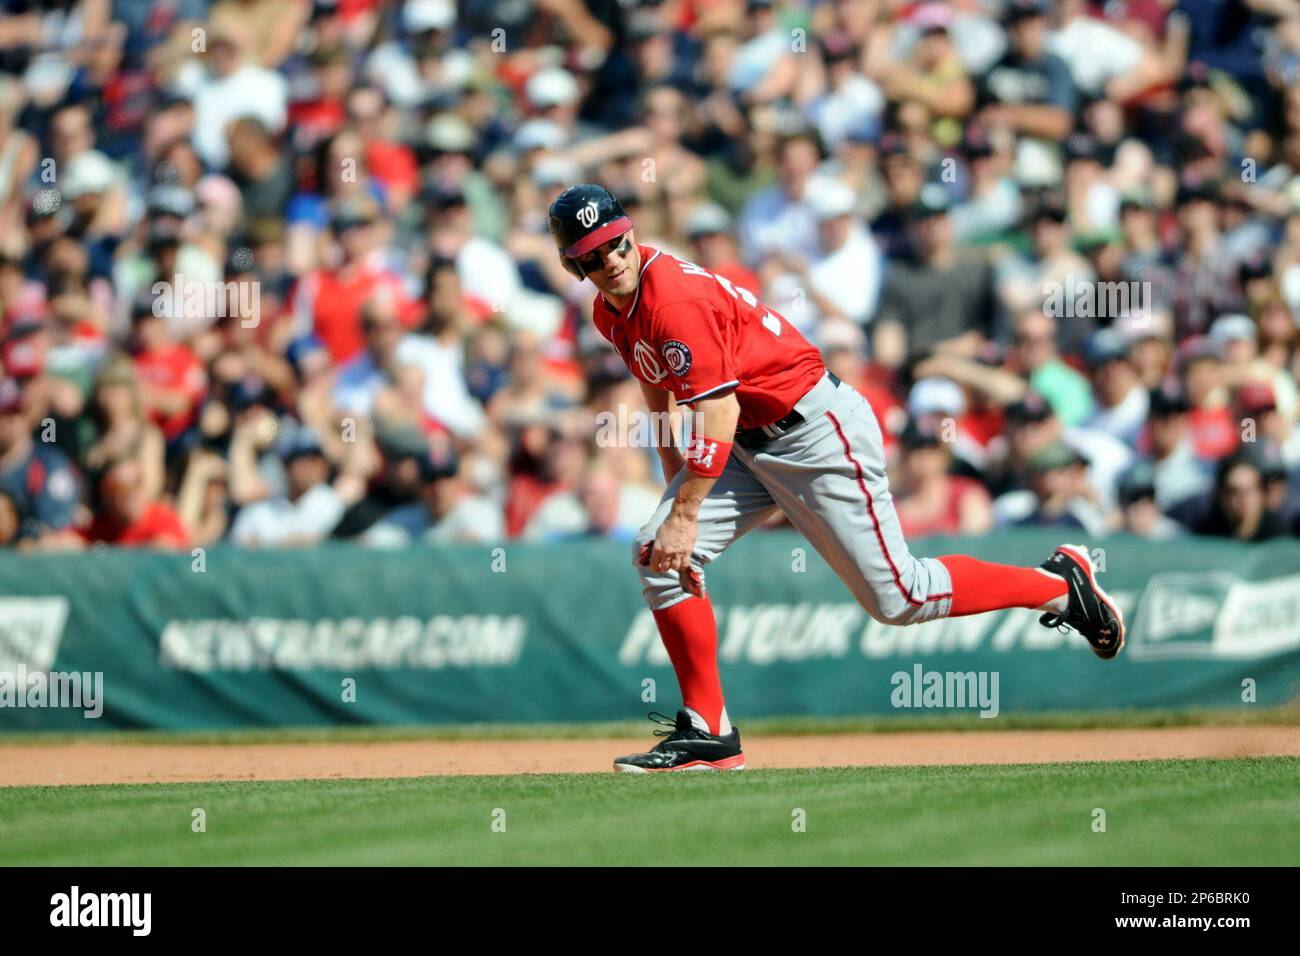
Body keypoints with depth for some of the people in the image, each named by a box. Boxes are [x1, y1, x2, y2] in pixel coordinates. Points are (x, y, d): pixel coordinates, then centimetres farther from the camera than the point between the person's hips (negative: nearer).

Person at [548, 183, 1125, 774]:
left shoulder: (675, 299, -25)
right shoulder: (612, 312, 4)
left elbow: (717, 411, -27)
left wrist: (685, 512, -25)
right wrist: (673, 473, 27)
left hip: (816, 431, -9)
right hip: (750, 443, 9)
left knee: (895, 598, -6)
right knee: (656, 554, -5)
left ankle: (1060, 583, 12)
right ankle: (707, 735, 1)